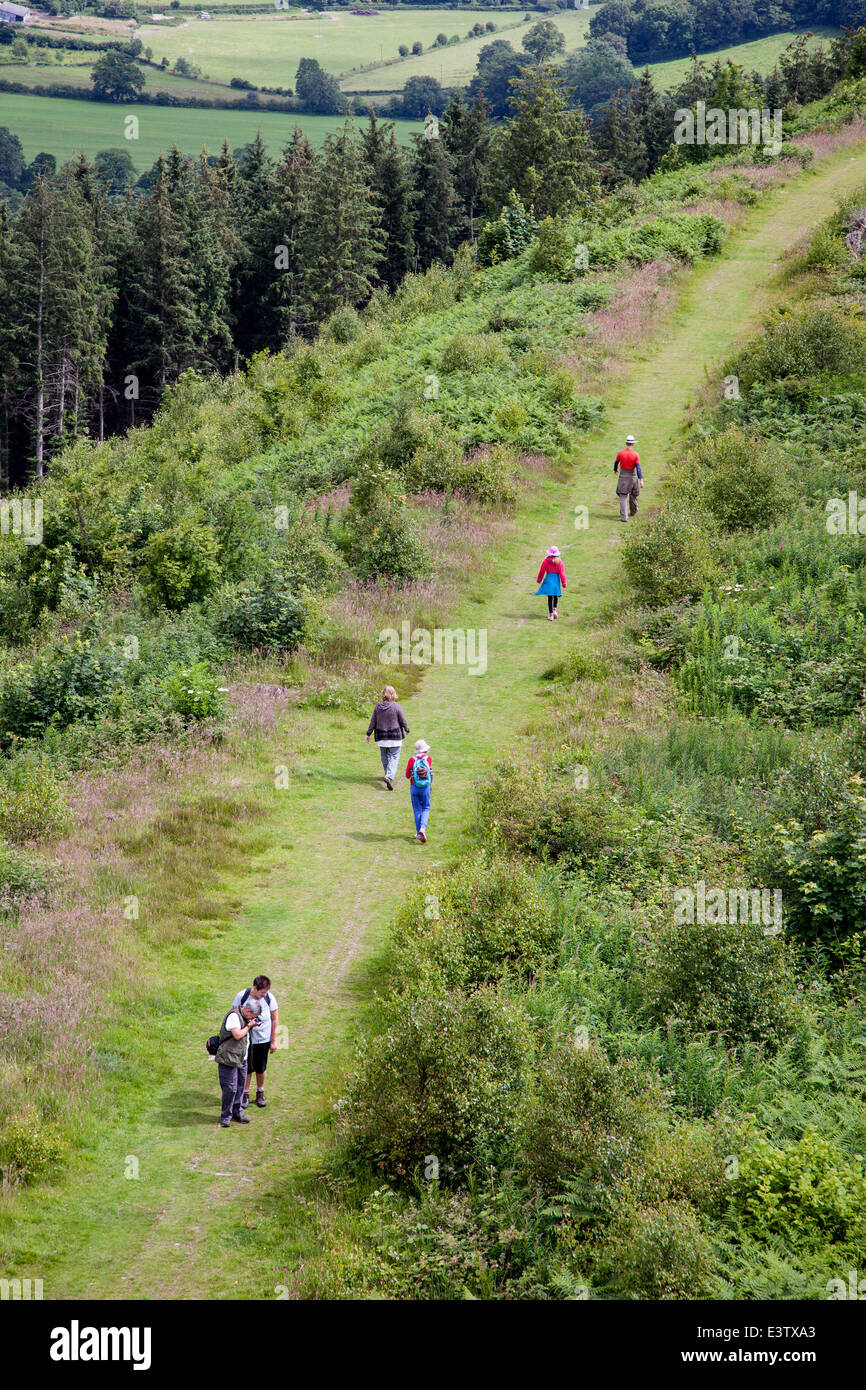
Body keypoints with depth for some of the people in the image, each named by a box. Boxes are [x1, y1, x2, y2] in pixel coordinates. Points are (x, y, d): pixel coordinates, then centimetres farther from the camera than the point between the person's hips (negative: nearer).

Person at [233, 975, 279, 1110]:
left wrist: (274, 1041, 2)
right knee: (246, 1067, 5)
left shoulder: (269, 998, -11)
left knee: (261, 1068, 12)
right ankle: (245, 1094, 23)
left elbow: (275, 1019, -1)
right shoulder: (241, 996, -15)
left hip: (264, 1038, 1)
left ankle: (260, 1093, 33)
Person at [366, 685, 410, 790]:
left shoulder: (378, 707, -3)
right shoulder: (396, 706, -12)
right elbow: (403, 721, -3)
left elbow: (373, 722, 3)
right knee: (394, 757, -1)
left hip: (381, 738, 3)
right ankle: (389, 777, -19)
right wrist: (406, 730, 16)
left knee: (384, 757, 18)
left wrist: (368, 734, 14)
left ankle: (388, 776, 31)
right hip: (395, 737, -3)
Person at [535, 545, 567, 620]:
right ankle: (555, 609, 7)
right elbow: (562, 573, -5)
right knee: (556, 595, 21)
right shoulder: (559, 561, -7)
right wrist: (564, 583, 1)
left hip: (548, 578, 0)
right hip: (556, 578, 0)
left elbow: (542, 570, 2)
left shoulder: (546, 560, -6)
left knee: (550, 597, 2)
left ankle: (551, 614, -2)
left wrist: (539, 579, 17)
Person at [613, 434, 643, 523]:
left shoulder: (620, 453, -7)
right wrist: (641, 480, -12)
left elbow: (616, 462, 11)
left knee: (623, 497, -2)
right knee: (633, 495, 24)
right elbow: (638, 468, -14)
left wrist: (615, 470, 33)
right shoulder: (635, 454, -10)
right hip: (632, 475, 1)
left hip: (623, 475, -1)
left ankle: (623, 516, -13)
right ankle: (633, 511, 41)